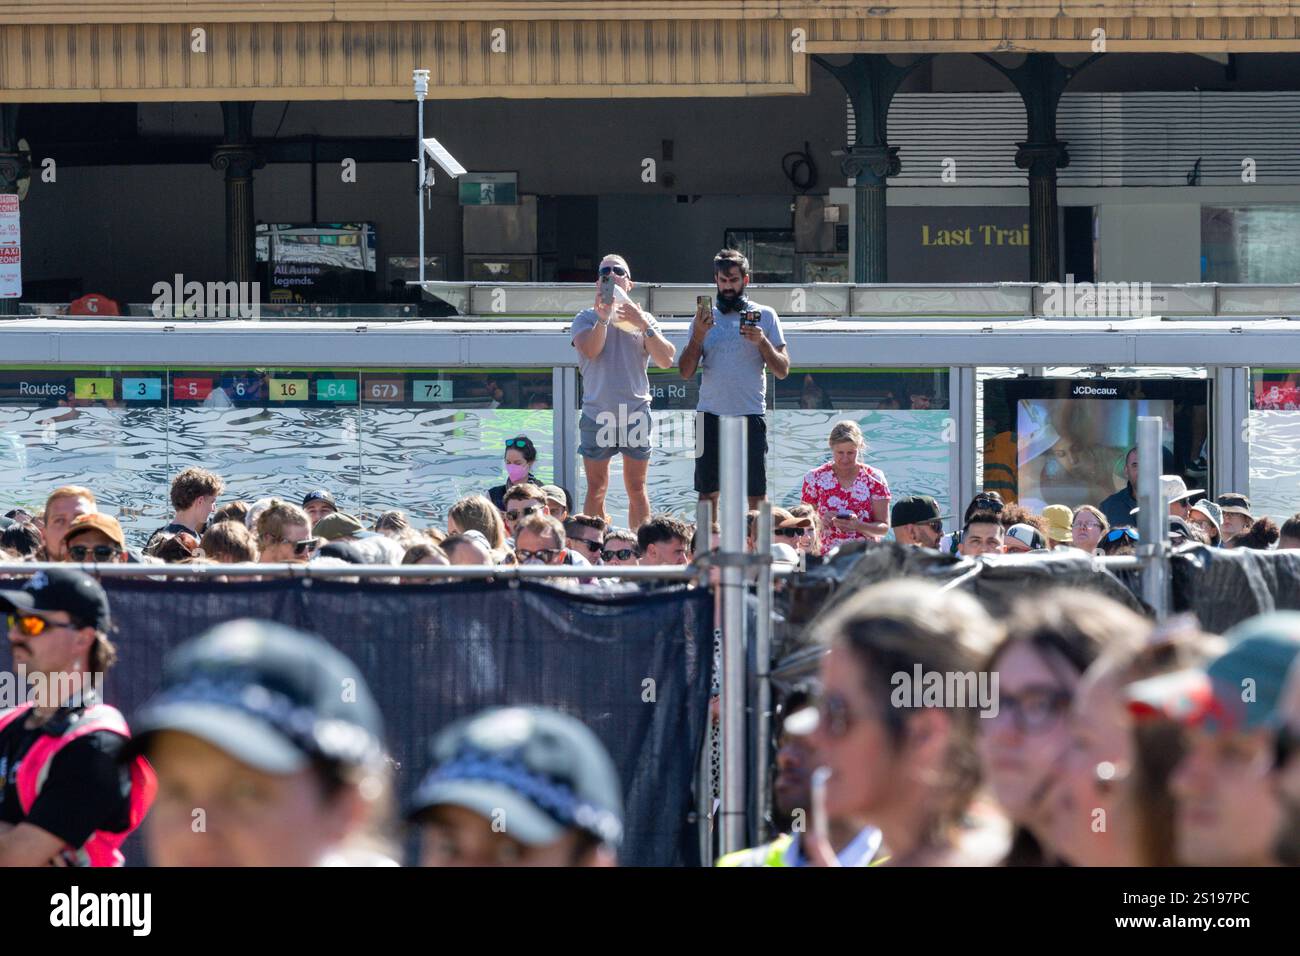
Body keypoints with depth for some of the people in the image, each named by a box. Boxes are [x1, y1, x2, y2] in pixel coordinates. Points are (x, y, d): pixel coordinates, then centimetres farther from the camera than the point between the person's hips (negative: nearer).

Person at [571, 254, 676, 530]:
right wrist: (604, 317, -21)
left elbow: (666, 360, -3)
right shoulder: (586, 318, 7)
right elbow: (590, 350, -13)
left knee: (637, 490, 4)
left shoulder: (643, 320, 10)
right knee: (595, 491, 1)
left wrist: (644, 327, -13)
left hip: (636, 413, 1)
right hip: (597, 414, -1)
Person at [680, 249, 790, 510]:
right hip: (711, 415, 2)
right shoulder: (705, 317, 11)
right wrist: (698, 335, -11)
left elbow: (782, 370, 3)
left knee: (756, 495, -3)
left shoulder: (765, 316, 6)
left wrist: (762, 342, -13)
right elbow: (686, 371, 3)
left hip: (750, 415, -2)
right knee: (707, 493, 2)